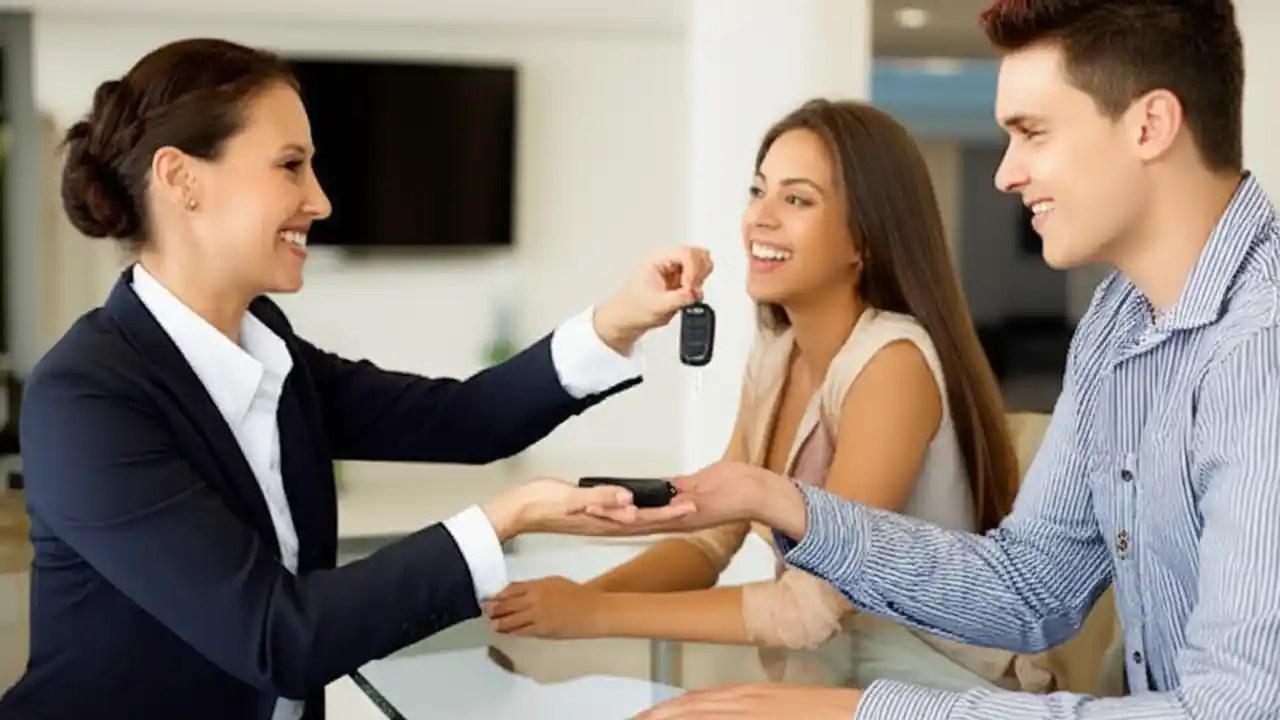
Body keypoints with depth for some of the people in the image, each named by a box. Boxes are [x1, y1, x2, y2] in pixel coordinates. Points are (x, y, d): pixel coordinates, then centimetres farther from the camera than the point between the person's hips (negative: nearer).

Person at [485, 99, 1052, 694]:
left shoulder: (895, 361, -22)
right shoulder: (775, 355, 3)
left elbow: (813, 605, -25)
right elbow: (709, 539, 3)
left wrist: (599, 614, -23)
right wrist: (586, 594, -16)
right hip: (827, 680, 6)